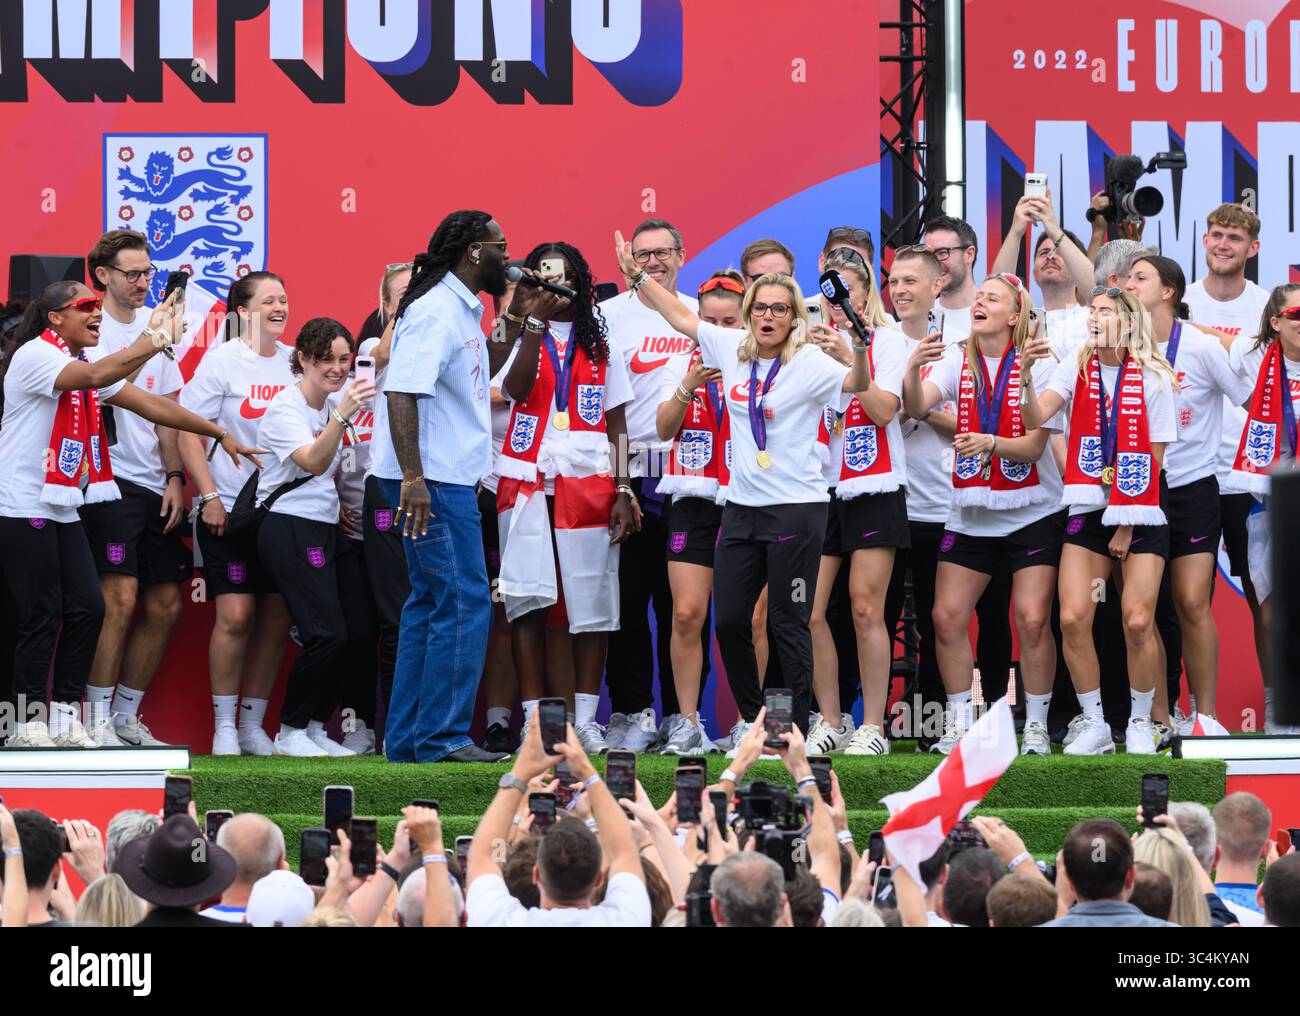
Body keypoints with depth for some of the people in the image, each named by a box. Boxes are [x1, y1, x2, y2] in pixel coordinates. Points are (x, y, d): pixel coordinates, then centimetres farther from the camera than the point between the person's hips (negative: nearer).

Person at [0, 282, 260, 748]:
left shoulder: (84, 364, 14)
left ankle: (65, 718, 8)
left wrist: (220, 435, 11)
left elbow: (150, 404, 13)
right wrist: (153, 341, -29)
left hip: (62, 510, 9)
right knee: (41, 618, -7)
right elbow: (97, 376, -32)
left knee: (87, 607, 2)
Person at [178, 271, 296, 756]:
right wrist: (209, 495, -13)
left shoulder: (294, 362, 9)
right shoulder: (222, 360, -5)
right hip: (230, 511, -5)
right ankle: (224, 727, -1)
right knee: (236, 616, -11)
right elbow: (187, 428, -6)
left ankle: (253, 725, 13)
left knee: (276, 619, 3)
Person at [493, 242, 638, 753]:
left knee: (591, 598, -1)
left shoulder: (598, 343, 14)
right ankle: (533, 717, -4)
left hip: (588, 481, 1)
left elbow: (616, 424, 12)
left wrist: (623, 490, 3)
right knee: (528, 598, -6)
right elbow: (517, 389, -12)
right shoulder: (519, 336, 9)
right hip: (528, 478, -1)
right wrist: (534, 321, -15)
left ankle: (586, 719, 4)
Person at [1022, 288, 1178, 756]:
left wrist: (1127, 526, -5)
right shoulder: (1076, 369, 3)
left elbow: (1153, 460, -3)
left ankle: (1140, 722, 7)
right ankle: (1093, 724, 4)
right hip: (1089, 508, 3)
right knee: (1073, 617, -10)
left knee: (1138, 621, -12)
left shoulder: (1152, 378, -4)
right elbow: (1037, 416, -13)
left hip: (1141, 514, -2)